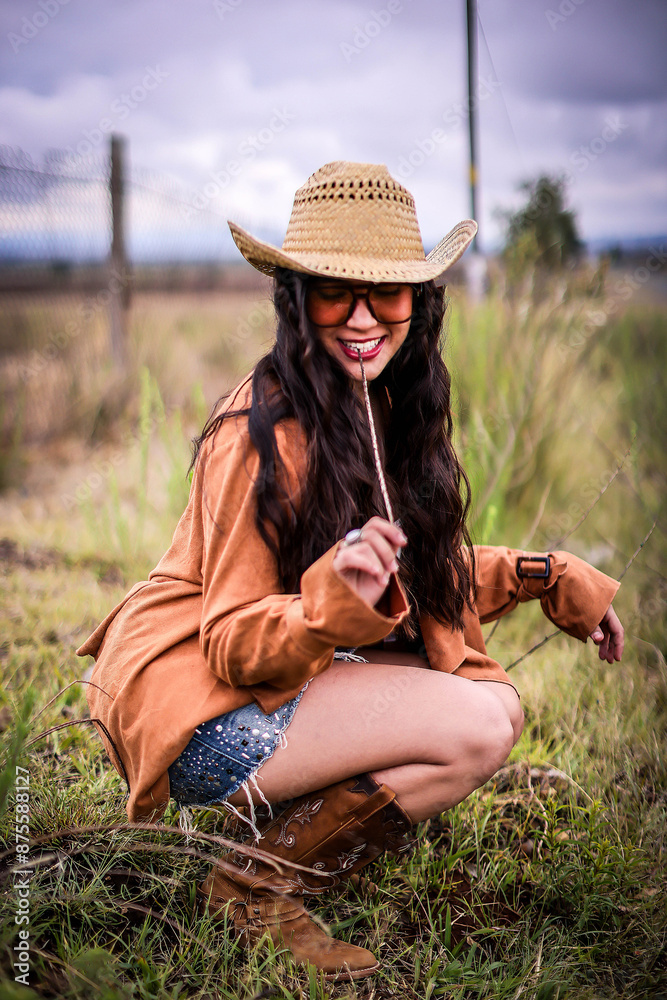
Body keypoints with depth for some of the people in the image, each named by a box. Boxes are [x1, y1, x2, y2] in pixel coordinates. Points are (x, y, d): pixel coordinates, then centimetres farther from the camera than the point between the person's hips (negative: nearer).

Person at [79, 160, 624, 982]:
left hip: (280, 672, 9)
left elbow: (424, 577, 15)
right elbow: (231, 645, -21)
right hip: (191, 706, -9)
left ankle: (286, 826, 7)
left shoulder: (386, 407, 4)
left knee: (494, 702, 0)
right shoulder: (263, 435, -22)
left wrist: (543, 577, 12)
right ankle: (254, 890, -5)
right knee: (478, 728, -20)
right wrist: (335, 603, -39)